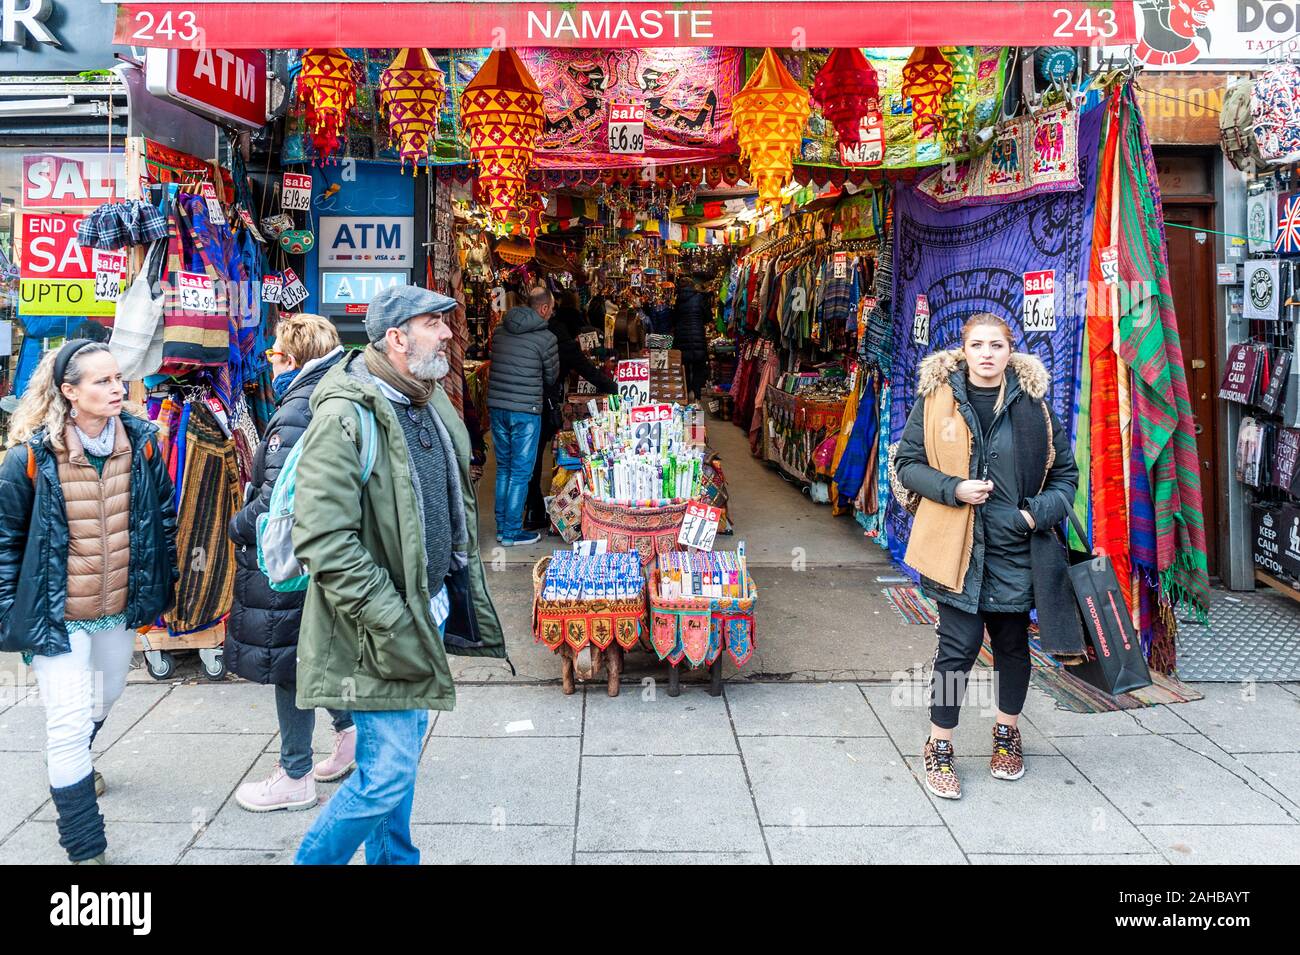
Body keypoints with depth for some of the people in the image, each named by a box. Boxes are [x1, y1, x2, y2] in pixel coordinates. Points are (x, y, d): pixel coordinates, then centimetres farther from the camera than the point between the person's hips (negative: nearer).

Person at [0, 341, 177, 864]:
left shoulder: (142, 441, -7)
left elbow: (164, 516, 5)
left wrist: (163, 585, 8)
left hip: (121, 606, 5)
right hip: (57, 613, -5)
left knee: (107, 695, 27)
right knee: (70, 726, -4)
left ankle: (71, 760, 61)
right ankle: (86, 851, 10)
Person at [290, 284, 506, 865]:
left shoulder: (432, 404, 9)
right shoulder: (345, 417, -20)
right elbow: (323, 541, -25)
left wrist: (460, 594, 17)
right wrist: (392, 625, -24)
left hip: (429, 611, 9)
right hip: (378, 630, -8)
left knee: (400, 754, 21)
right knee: (387, 775, -4)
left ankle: (394, 858, 37)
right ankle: (314, 859, 19)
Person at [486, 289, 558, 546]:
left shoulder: (500, 330, 5)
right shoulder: (546, 338, -11)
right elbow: (552, 377, 0)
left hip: (497, 406, 6)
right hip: (525, 411, -6)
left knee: (503, 468, 16)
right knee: (521, 472, 3)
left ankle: (502, 528, 23)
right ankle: (511, 533, 8)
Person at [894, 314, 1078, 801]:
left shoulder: (1033, 404, 1)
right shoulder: (936, 398, -2)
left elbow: (1066, 472, 8)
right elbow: (907, 463, 1)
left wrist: (1041, 512, -10)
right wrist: (954, 489, -15)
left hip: (1016, 547, 2)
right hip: (957, 546, -2)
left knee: (1012, 642, 15)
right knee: (959, 644, -3)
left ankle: (1006, 734, 37)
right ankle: (939, 748, 14)